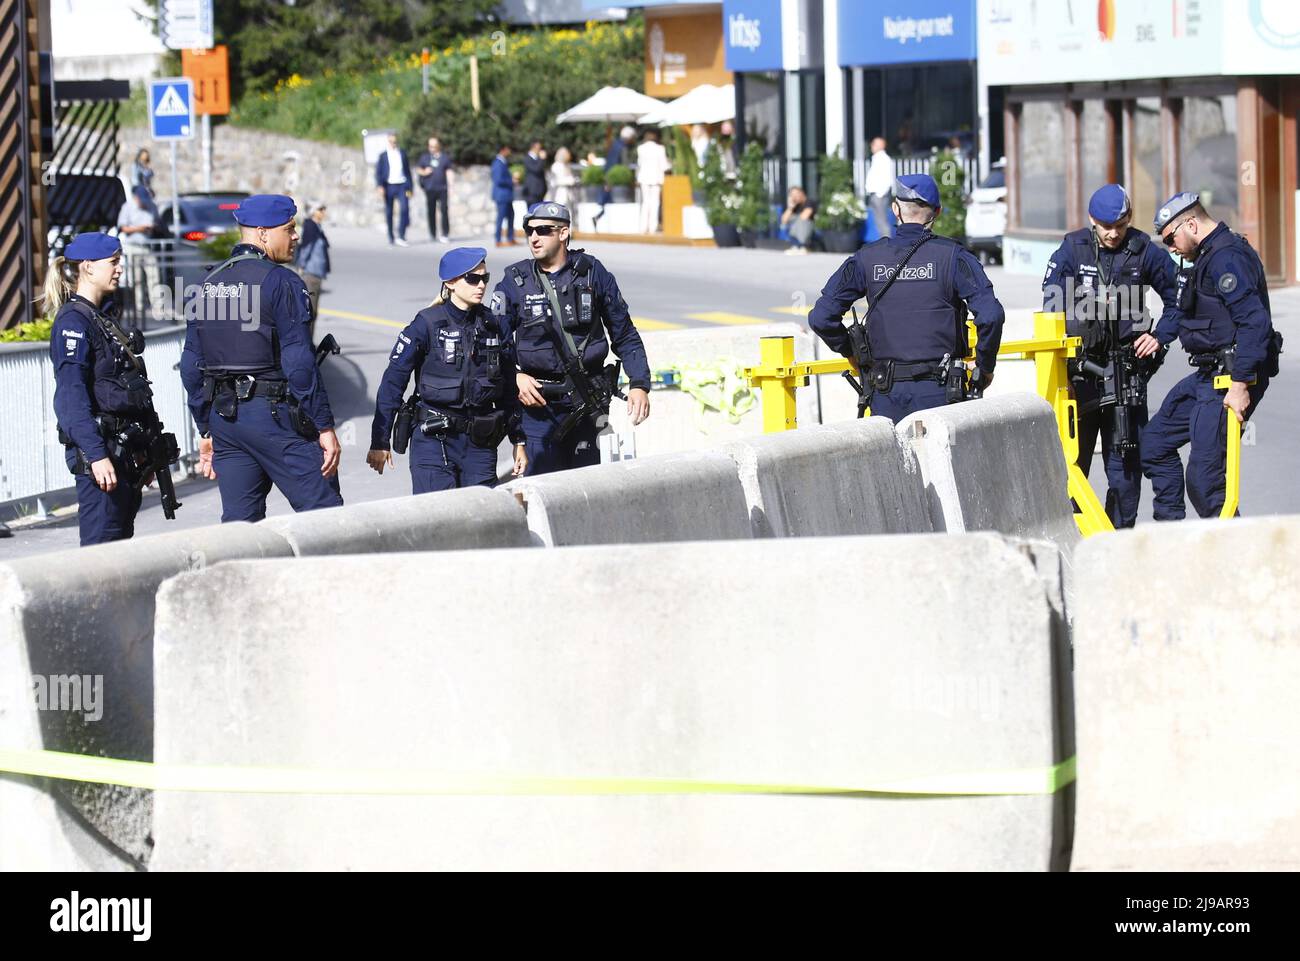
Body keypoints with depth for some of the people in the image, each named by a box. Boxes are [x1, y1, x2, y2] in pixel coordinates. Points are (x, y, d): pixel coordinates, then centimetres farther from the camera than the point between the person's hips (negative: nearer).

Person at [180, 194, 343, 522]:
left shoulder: (210, 285, 14)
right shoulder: (281, 282, -8)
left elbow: (191, 366, 15)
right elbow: (299, 362, -15)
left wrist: (206, 431, 21)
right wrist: (325, 426, -11)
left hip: (224, 418, 7)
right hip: (273, 413, -7)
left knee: (239, 521, 8)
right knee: (324, 514, -5)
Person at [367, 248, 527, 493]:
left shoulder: (496, 325, 7)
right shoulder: (427, 324, -6)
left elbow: (509, 389, 15)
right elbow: (393, 382, -5)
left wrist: (518, 440, 15)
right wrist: (380, 441, -7)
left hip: (480, 443, 4)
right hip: (433, 439, -4)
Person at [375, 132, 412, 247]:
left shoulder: (402, 153, 12)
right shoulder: (383, 156, 8)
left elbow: (408, 170, 14)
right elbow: (378, 172, 3)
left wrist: (409, 188, 8)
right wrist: (380, 186, -11)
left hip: (401, 186, 0)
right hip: (389, 186, 0)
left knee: (404, 208, -17)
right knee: (388, 213, 3)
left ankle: (401, 237, -15)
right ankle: (391, 238, 14)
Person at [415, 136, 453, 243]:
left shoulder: (445, 157, 8)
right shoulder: (425, 157, 9)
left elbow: (448, 172, 8)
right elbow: (417, 168, 14)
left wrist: (450, 185, 0)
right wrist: (424, 172, -7)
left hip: (442, 188, -1)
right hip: (430, 189, 1)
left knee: (444, 210, -10)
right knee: (431, 212, 4)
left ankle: (445, 234, -8)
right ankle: (433, 234, 14)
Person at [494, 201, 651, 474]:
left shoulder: (592, 273, 3)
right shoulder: (515, 282, 2)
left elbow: (625, 335, 10)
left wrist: (640, 385, 0)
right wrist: (514, 378, -12)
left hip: (588, 401, 1)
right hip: (538, 401, -1)